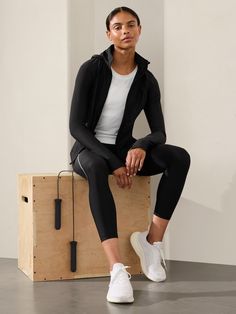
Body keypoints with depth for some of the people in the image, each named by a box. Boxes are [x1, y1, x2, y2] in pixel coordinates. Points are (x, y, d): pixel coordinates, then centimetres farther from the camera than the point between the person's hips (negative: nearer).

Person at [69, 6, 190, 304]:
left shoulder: (147, 79, -1)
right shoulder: (91, 69, -12)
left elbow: (159, 132, -3)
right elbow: (76, 125, -16)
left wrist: (142, 146, -28)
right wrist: (113, 163, -25)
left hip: (124, 148, 4)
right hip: (89, 149, -4)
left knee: (179, 157, -24)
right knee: (96, 168, -42)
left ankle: (152, 241, -21)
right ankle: (117, 270, -51)